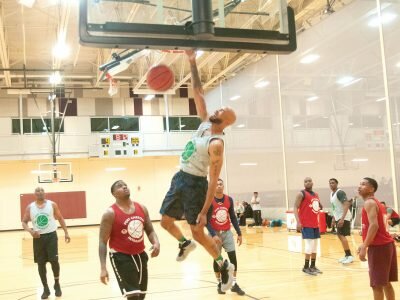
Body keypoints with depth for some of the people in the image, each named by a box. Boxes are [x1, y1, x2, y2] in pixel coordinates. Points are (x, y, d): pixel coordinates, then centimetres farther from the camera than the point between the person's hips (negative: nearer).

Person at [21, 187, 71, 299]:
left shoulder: (52, 205, -1)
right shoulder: (30, 207, 0)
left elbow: (60, 218, 6)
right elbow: (24, 222, 3)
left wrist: (66, 233, 1)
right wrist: (30, 231, -17)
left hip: (51, 236, -1)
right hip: (38, 237, 1)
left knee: (54, 260, -6)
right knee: (41, 263, 5)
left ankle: (57, 285, 16)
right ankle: (45, 288, 18)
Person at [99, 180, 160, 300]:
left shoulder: (142, 208, 3)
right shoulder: (110, 213, -13)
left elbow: (150, 230, 11)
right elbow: (103, 241, -13)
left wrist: (156, 243, -12)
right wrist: (103, 268, -21)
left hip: (140, 256, 6)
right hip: (121, 257, -6)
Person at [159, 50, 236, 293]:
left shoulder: (216, 144, -22)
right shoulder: (205, 124, 0)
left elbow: (213, 181, -22)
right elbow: (198, 92, 5)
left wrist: (205, 211, -24)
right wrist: (193, 63, -2)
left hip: (195, 183, -8)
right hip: (180, 178, 8)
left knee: (199, 232, -2)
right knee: (166, 221, 13)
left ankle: (225, 266, 15)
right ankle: (185, 243, 40)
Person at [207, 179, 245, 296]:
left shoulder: (229, 200, -1)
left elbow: (233, 217, 6)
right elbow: (206, 220, -15)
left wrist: (239, 233, 5)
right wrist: (213, 235, -24)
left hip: (227, 232, 3)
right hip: (215, 233, -3)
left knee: (233, 257, -4)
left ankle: (234, 284, 5)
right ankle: (219, 283, 20)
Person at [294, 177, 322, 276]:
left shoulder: (316, 195, 15)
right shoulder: (301, 194, -8)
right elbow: (295, 208, -14)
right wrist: (298, 222, -23)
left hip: (315, 224, 8)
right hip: (306, 224, -8)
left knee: (315, 245, 12)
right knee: (310, 245, -11)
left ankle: (313, 266, 23)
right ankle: (306, 267, -1)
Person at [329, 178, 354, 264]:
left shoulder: (340, 192, -17)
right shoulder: (331, 194, 12)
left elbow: (346, 205, -26)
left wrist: (342, 218, -32)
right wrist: (334, 218, 21)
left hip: (344, 217, -10)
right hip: (338, 217, 10)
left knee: (342, 235, -14)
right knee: (340, 235, 11)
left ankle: (350, 256, -10)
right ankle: (347, 255, 19)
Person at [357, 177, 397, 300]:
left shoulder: (369, 203, -12)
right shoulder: (375, 202, 19)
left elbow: (374, 225, -24)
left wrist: (364, 247, -24)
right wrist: (365, 244, 22)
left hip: (378, 246, -10)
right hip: (385, 244, 10)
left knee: (377, 284, -5)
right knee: (385, 282, 16)